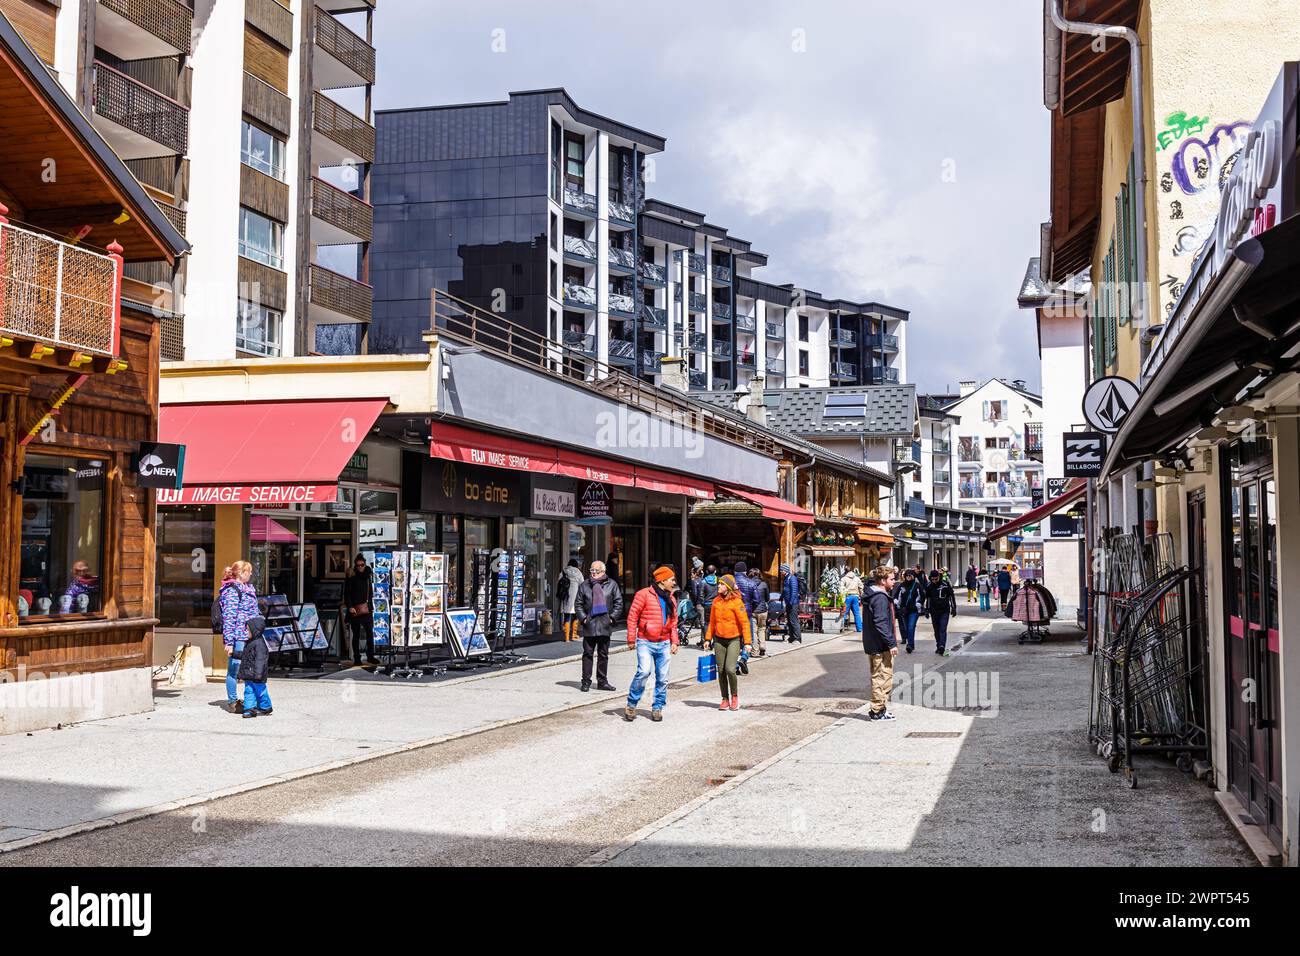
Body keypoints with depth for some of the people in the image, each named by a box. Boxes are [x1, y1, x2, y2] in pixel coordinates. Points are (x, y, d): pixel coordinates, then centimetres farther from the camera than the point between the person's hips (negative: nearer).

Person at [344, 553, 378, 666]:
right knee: (356, 635, 2)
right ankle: (356, 658, 7)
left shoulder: (367, 574, 10)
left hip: (366, 609, 4)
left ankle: (370, 656, 7)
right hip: (354, 610, -4)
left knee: (370, 633, 0)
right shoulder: (351, 576, -3)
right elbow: (346, 593, -8)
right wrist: (349, 606, -15)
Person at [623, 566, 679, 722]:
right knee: (643, 672, -20)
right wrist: (631, 639, -7)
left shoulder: (671, 599, 15)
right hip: (645, 642, -6)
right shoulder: (644, 594, -5)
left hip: (664, 644, 6)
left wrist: (674, 642, 12)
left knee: (662, 678, 4)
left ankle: (657, 708, 17)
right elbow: (632, 616, -5)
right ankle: (631, 705, -4)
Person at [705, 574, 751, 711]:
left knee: (730, 669, -15)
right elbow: (712, 621, 14)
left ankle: (735, 696, 8)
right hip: (719, 639, 5)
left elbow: (744, 622, -11)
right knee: (721, 671, 6)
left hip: (734, 639, -5)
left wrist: (747, 642, -15)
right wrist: (708, 638, 10)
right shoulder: (716, 601, 5)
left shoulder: (737, 602, -11)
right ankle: (725, 699, 18)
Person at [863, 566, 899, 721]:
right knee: (882, 677, -4)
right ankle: (878, 711, 1)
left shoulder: (874, 594, 14)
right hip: (880, 646, -11)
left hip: (873, 645, 11)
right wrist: (891, 643, -21)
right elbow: (881, 624, -24)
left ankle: (879, 708, 25)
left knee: (879, 677, 17)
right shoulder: (880, 598, -19)